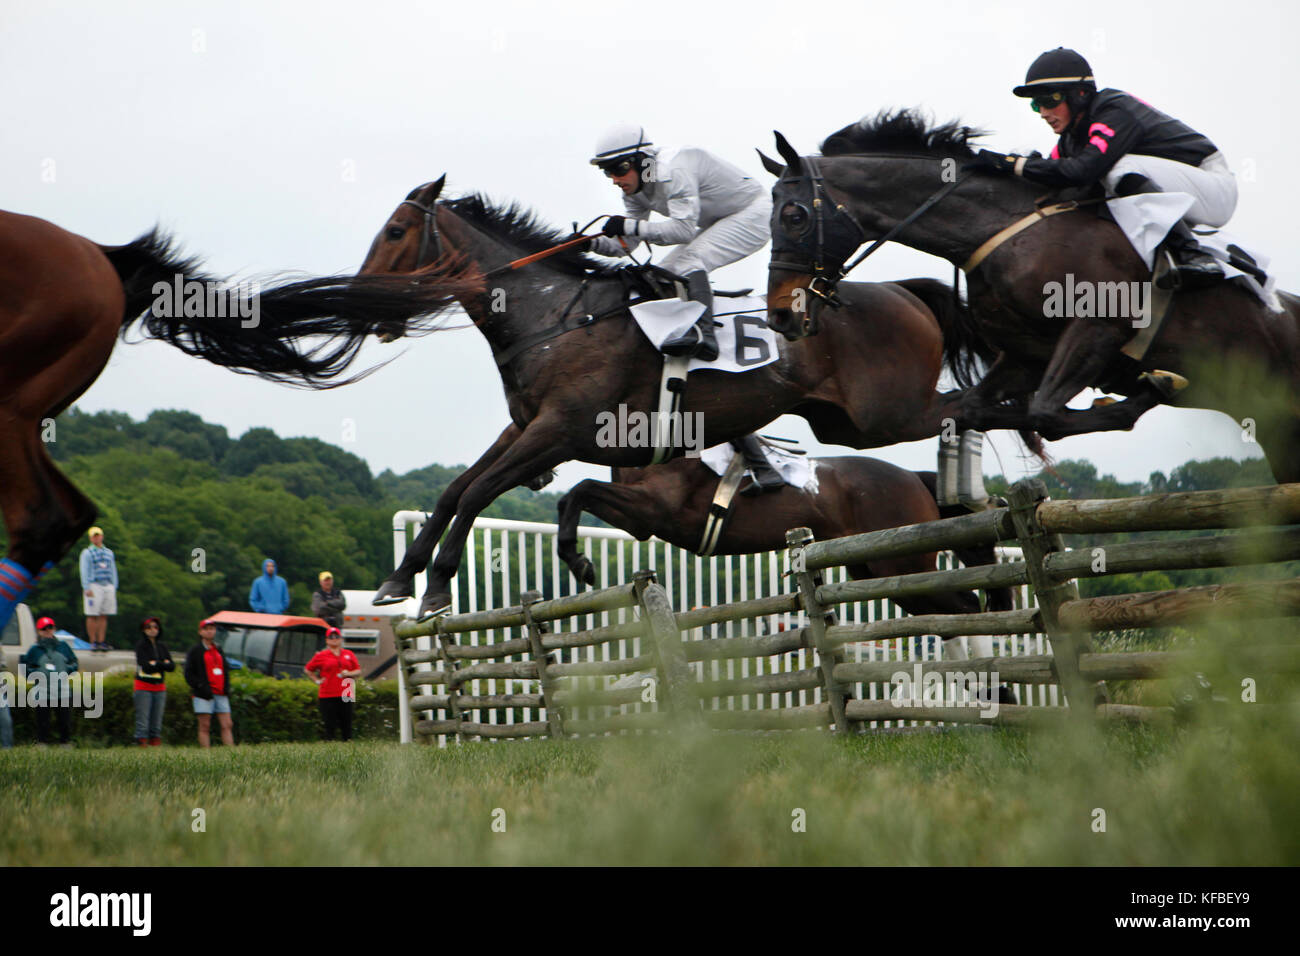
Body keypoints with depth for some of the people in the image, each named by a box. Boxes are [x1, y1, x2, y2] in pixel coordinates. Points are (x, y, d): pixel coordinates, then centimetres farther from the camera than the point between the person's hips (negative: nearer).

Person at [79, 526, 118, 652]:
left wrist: (114, 588, 13)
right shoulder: (87, 553, 2)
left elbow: (113, 571, 20)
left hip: (108, 586, 5)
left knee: (104, 616, 2)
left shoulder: (109, 553, 17)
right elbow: (84, 571, -3)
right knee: (92, 616, -4)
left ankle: (101, 642, 4)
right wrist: (87, 588, -12)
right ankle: (93, 642, -2)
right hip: (94, 586, -4)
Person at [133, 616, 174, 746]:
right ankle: (142, 743, -8)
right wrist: (163, 664, -10)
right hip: (144, 687, -5)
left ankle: (156, 742, 9)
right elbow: (145, 667, -15)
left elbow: (172, 666, 1)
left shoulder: (162, 647, 11)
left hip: (160, 688, 5)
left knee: (157, 721, 6)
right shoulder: (141, 646, -3)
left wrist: (155, 664, -11)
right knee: (142, 720, -8)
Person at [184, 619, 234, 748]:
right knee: (205, 727, -4)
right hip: (204, 695, -5)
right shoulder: (195, 651, 1)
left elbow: (226, 669, 25)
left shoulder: (218, 650, 19)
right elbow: (189, 674, -4)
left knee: (226, 725, -1)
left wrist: (226, 688, 9)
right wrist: (202, 687, -14)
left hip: (221, 694, 5)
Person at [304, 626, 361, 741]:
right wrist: (317, 680, 5)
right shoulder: (321, 656, 6)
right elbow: (308, 669, 16)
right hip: (327, 696, -2)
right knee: (330, 725, -3)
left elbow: (358, 671, 15)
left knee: (347, 726, 2)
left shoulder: (349, 654, 13)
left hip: (345, 696, 2)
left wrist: (349, 673, -5)